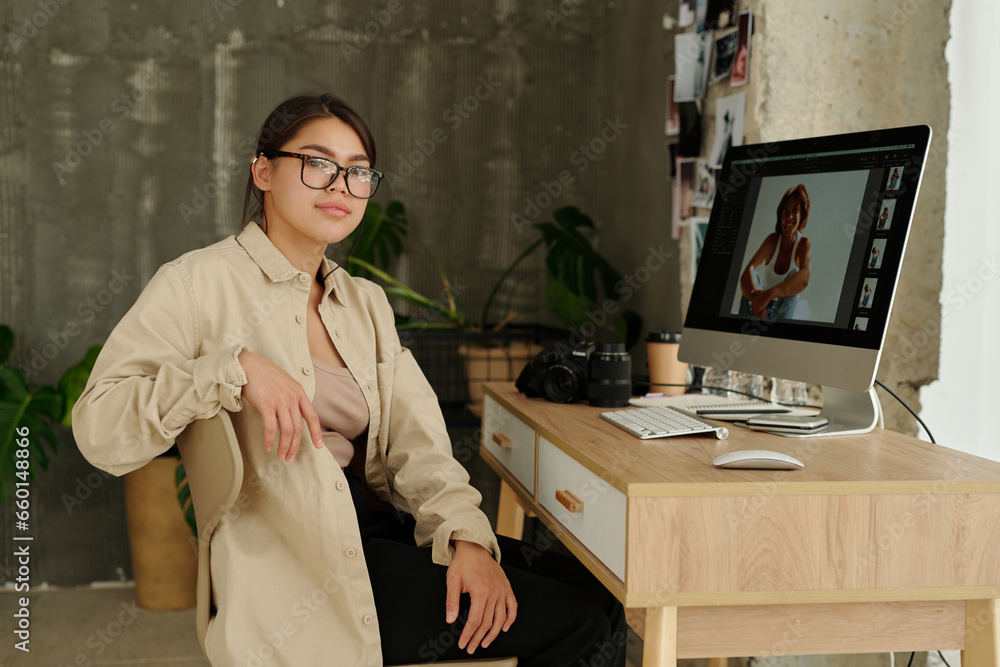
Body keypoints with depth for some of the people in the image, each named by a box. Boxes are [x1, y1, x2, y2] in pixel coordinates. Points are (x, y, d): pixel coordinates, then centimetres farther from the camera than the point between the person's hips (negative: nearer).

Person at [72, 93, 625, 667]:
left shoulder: (366, 303, 17)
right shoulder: (202, 283, -4)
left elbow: (417, 441, 5)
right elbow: (99, 429, -13)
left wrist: (466, 535, -13)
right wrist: (234, 368, -25)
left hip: (379, 528, 7)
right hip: (296, 568, -7)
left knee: (598, 593, -5)